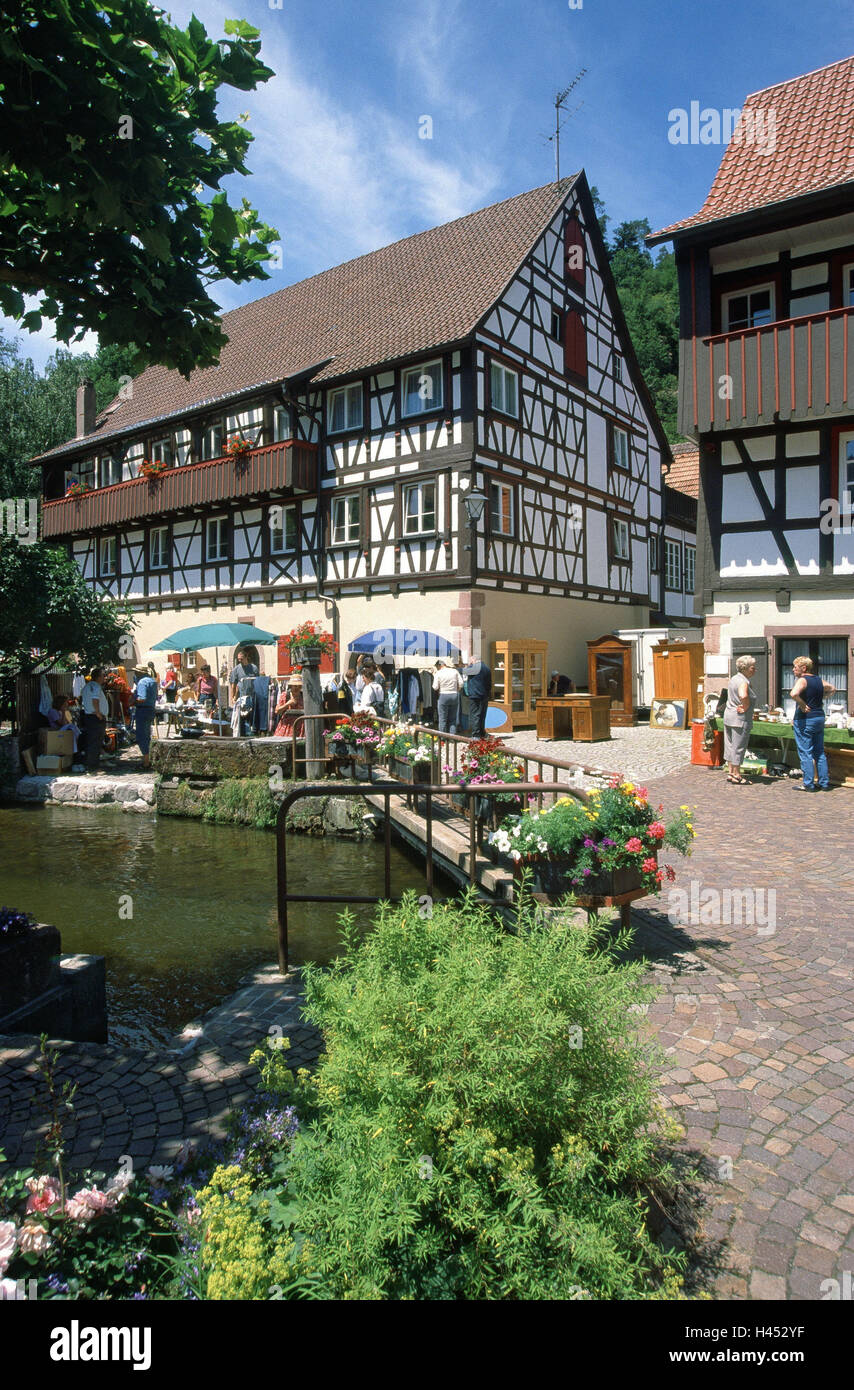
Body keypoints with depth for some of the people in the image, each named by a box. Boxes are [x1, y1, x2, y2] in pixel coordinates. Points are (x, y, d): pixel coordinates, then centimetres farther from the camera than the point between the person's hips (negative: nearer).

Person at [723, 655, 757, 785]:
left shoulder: (734, 678, 11)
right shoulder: (743, 682, -18)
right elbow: (743, 696, -37)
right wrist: (746, 707, -21)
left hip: (728, 715, 9)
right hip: (740, 719, -9)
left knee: (730, 745, 14)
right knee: (739, 747, -1)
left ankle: (731, 773, 22)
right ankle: (736, 775, 6)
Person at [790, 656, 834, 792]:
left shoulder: (802, 680, -13)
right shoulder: (819, 680, 9)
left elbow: (794, 694, -33)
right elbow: (832, 688, 29)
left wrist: (802, 705, -19)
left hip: (804, 720, -7)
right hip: (820, 717, 8)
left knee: (805, 753, -1)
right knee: (820, 752, 14)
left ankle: (809, 784, 0)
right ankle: (824, 783, 17)